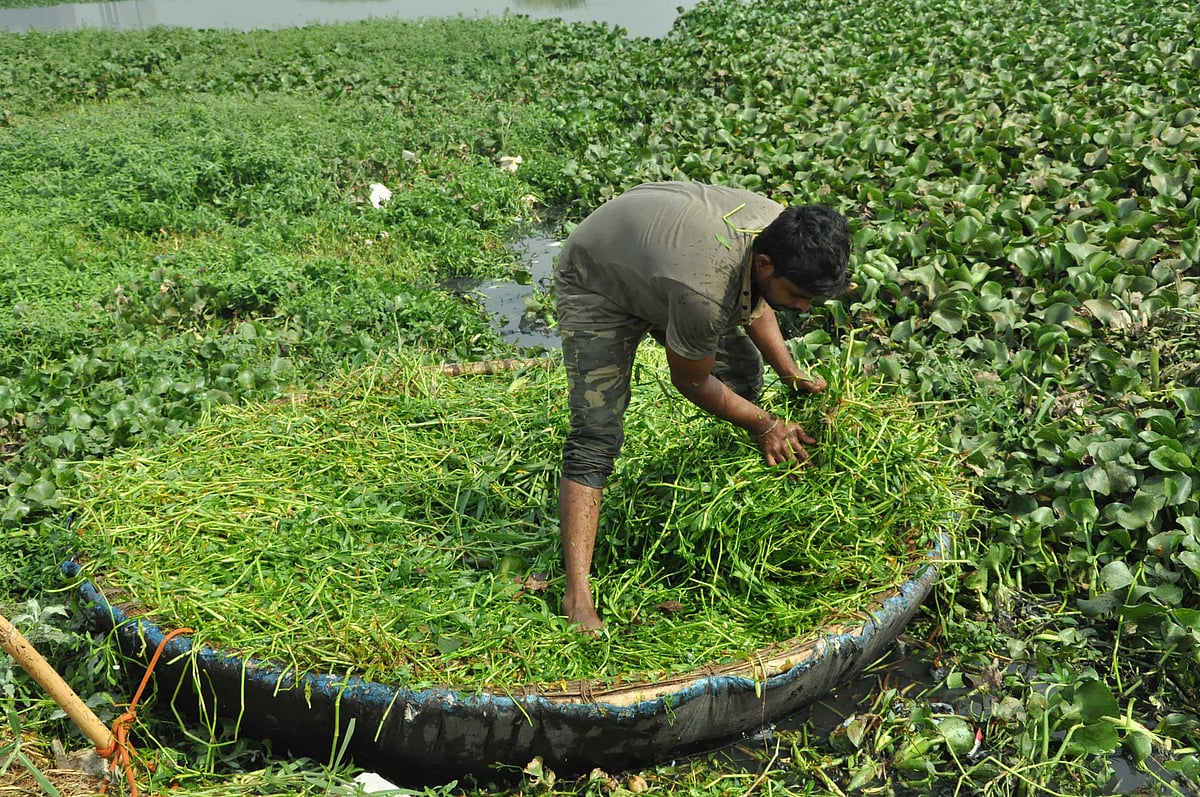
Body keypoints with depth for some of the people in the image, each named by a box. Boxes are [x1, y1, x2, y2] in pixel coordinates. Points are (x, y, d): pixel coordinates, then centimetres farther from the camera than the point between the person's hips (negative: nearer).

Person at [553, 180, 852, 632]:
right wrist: (763, 426, -12)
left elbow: (754, 302, 4)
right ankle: (578, 595, -20)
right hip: (598, 284, -8)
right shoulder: (704, 292, -43)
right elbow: (690, 382, -22)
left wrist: (790, 372, -4)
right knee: (595, 436, -19)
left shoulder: (783, 233, -20)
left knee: (743, 374, 9)